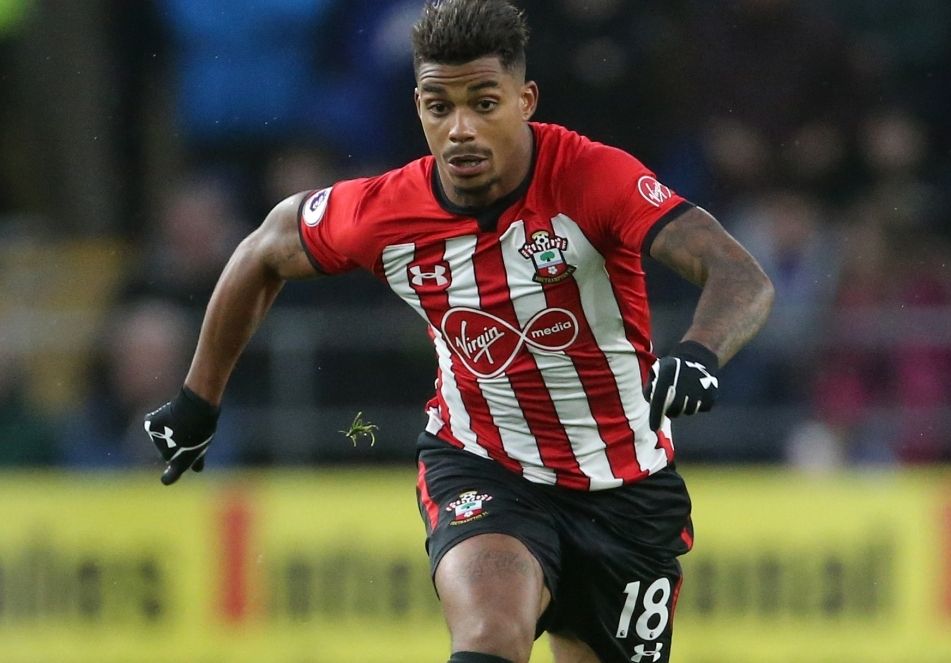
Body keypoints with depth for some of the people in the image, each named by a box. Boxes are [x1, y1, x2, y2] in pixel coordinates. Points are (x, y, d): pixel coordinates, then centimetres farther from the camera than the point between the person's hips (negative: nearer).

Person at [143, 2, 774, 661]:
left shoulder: (591, 176, -23)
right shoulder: (385, 212, -13)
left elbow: (745, 279, -33)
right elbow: (264, 253, 8)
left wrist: (698, 353, -55)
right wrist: (199, 402, 14)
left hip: (627, 488, 1)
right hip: (479, 468, 0)